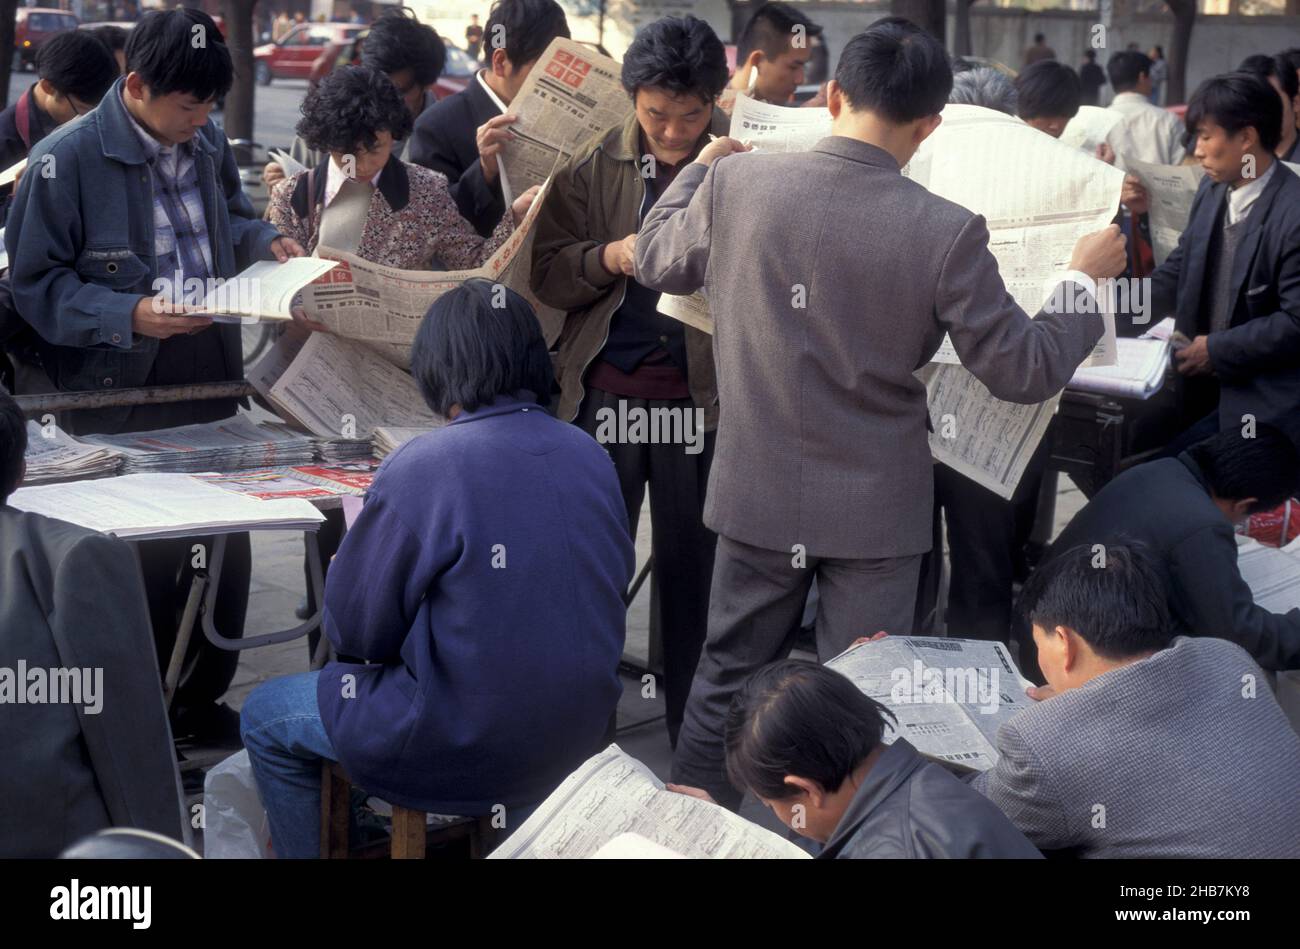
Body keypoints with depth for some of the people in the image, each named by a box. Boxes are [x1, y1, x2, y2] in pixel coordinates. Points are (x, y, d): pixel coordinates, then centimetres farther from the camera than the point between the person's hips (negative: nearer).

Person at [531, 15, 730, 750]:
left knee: (692, 574, 8)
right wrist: (609, 257, -14)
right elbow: (548, 271, 4)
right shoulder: (596, 164, 4)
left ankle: (692, 738, 22)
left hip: (703, 394, -2)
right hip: (605, 392, 2)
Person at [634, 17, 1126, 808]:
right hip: (875, 508, -3)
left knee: (727, 680, 19)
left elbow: (657, 261, 10)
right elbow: (1027, 371, -9)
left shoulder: (734, 183, -11)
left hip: (757, 492, 3)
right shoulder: (947, 232, -18)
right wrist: (1084, 279, 8)